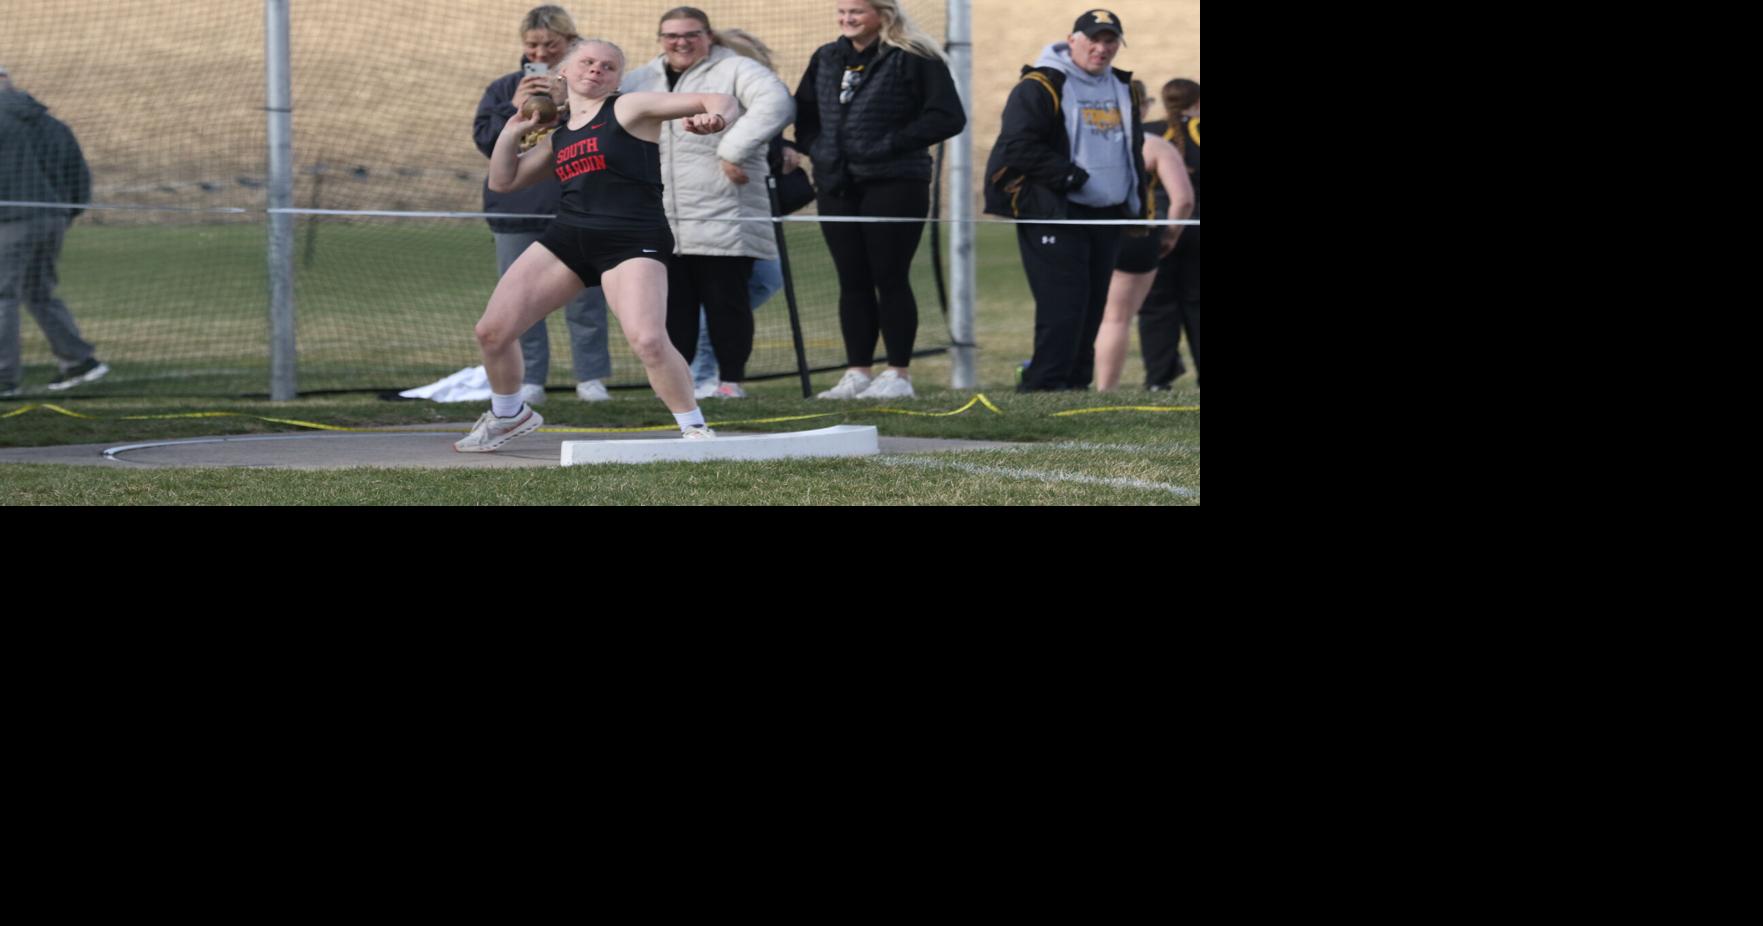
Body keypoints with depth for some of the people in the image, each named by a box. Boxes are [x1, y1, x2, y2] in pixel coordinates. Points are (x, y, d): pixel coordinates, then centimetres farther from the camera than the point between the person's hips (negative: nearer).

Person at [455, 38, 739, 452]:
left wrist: (715, 116, -30)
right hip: (568, 236, 6)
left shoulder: (629, 108, 1)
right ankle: (508, 415, 30)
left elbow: (719, 100, -6)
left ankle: (694, 429, -9)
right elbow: (502, 181, 26)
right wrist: (513, 130, 12)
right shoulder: (557, 137, 19)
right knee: (492, 330, 3)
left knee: (648, 340, -28)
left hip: (633, 242, -6)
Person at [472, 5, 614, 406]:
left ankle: (591, 377, 10)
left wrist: (567, 103, -19)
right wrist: (514, 109, -12)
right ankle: (529, 382, 6)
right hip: (517, 207, 2)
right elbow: (484, 138, 2)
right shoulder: (503, 88, 11)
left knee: (585, 297, 1)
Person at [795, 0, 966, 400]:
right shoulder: (826, 60, 14)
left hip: (894, 186, -6)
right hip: (837, 187, 6)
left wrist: (890, 144, -15)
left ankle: (899, 374, 3)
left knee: (890, 280, -3)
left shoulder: (913, 59, -7)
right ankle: (857, 372, 13)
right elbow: (804, 116, 24)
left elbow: (948, 117, -12)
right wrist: (816, 150, 4)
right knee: (852, 282, 8)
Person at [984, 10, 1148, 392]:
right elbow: (1019, 146, -16)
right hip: (1054, 216, -7)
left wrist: (1139, 206, 18)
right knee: (1063, 307, -14)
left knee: (1092, 308, 8)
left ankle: (1075, 382, 15)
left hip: (1106, 217, 7)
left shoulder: (1122, 89, 17)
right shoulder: (1039, 87, -8)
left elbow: (1133, 153, 26)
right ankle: (1043, 386, -14)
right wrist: (1071, 177, -19)